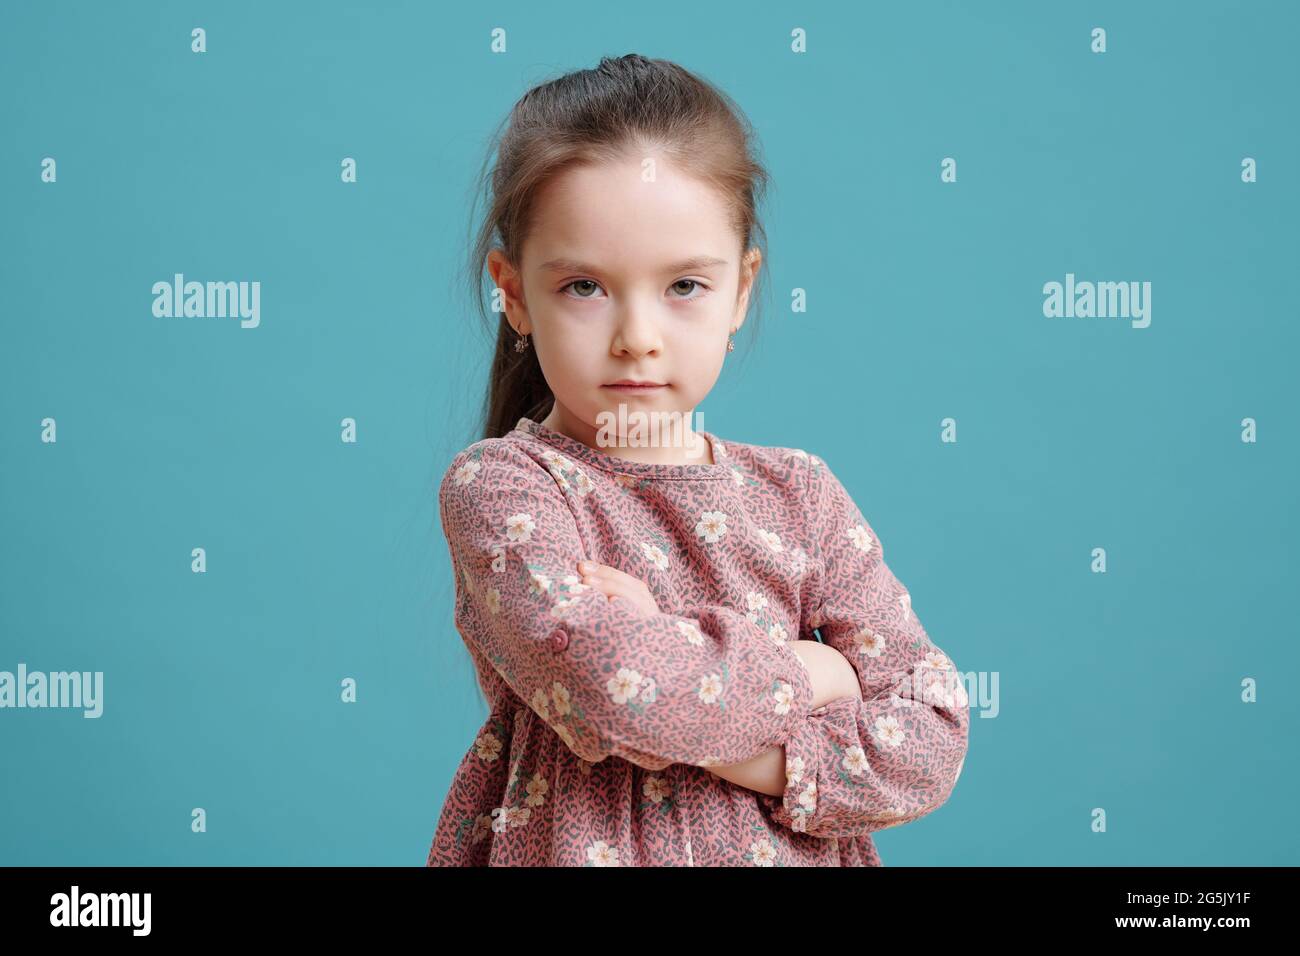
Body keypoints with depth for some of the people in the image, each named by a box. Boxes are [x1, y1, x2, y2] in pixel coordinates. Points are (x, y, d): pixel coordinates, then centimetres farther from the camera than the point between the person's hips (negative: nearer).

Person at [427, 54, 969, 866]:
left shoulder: (800, 496, -3)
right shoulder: (497, 486, -14)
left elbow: (934, 741, -6)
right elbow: (602, 680, -30)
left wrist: (759, 757, -20)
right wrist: (812, 671, -18)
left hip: (789, 852, 3)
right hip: (573, 850, -3)